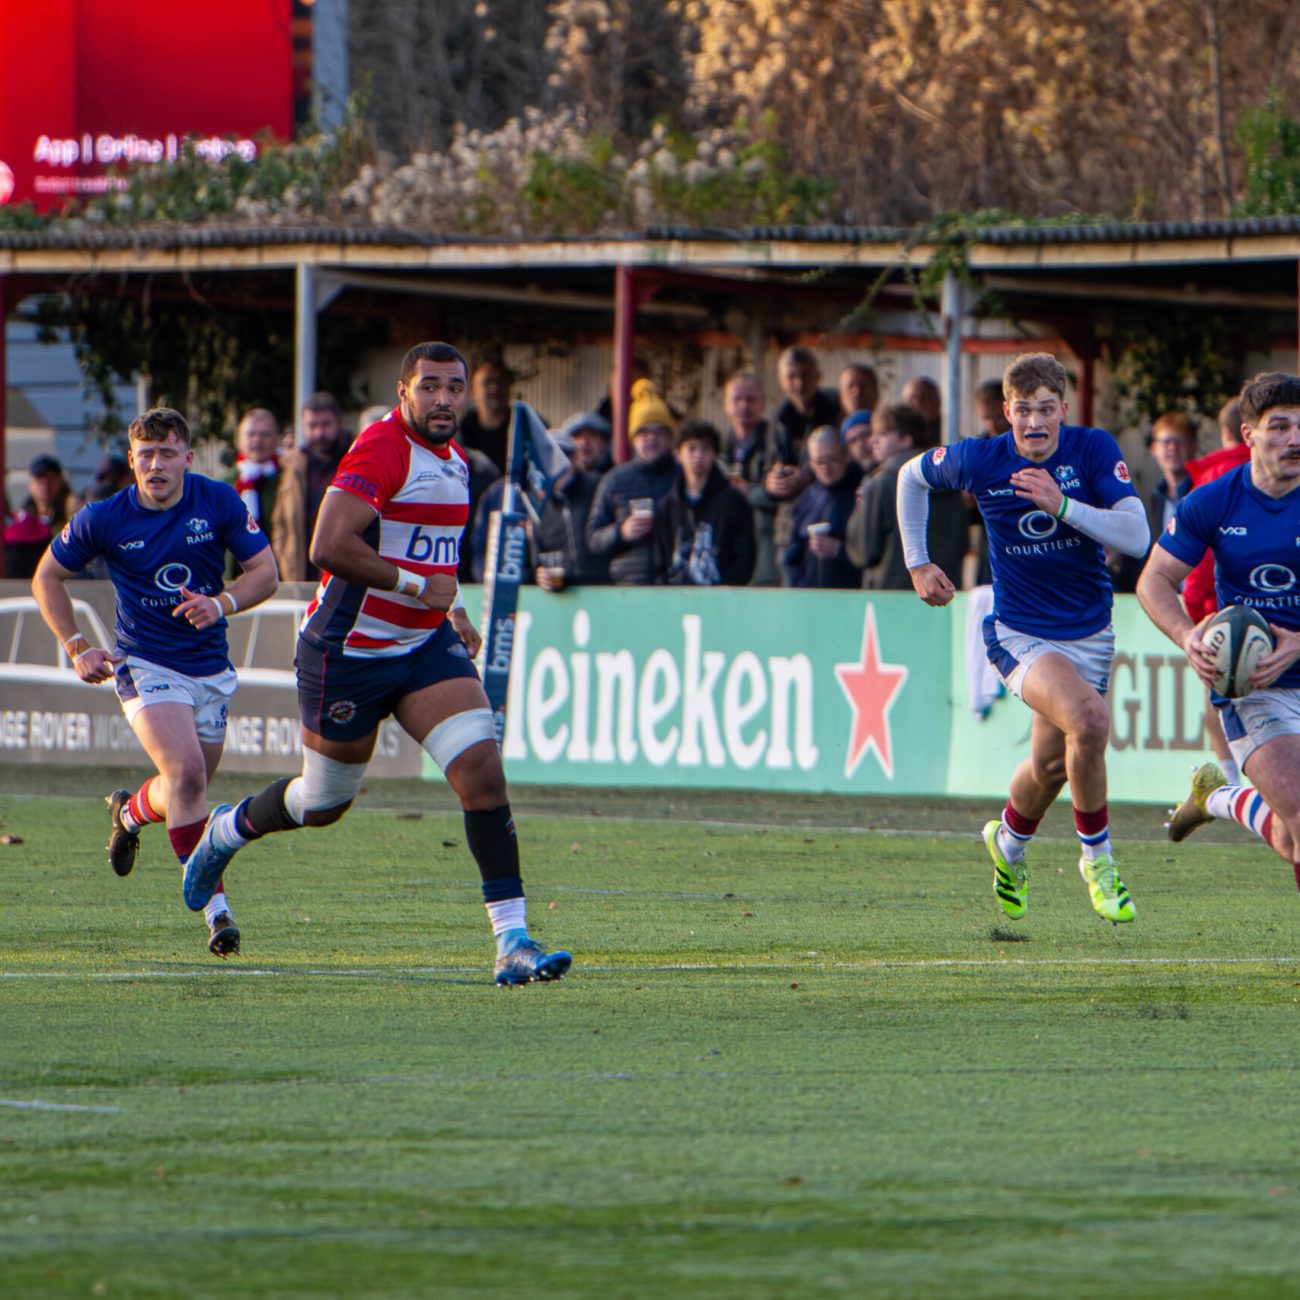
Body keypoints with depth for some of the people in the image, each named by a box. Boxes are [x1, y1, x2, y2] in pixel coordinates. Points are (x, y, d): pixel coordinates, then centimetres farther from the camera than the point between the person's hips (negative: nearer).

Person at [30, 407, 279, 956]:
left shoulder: (219, 502, -7)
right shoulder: (103, 519, -9)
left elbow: (265, 571, -2)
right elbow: (48, 577, 5)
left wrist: (221, 604, -21)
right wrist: (77, 647, -3)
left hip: (210, 667, 3)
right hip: (145, 664, -3)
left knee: (188, 785, 13)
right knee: (185, 773, -23)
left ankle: (131, 811, 48)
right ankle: (213, 903, -20)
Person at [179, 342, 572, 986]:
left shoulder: (454, 459, 11)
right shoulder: (382, 449, -18)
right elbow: (329, 548, -29)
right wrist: (417, 587, -22)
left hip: (426, 644, 7)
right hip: (349, 650, -7)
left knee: (482, 767, -14)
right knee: (324, 804, 10)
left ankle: (513, 939, -17)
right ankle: (226, 831, 44)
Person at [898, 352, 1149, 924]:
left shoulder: (1095, 450, -11)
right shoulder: (978, 460, -11)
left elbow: (1137, 536, -21)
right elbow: (912, 476, 10)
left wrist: (1063, 506, -32)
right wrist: (918, 564, 8)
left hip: (1089, 633, 3)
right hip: (1021, 634, -3)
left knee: (1052, 764, 13)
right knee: (1088, 720, -28)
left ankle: (1009, 845, 47)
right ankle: (1097, 858, -9)